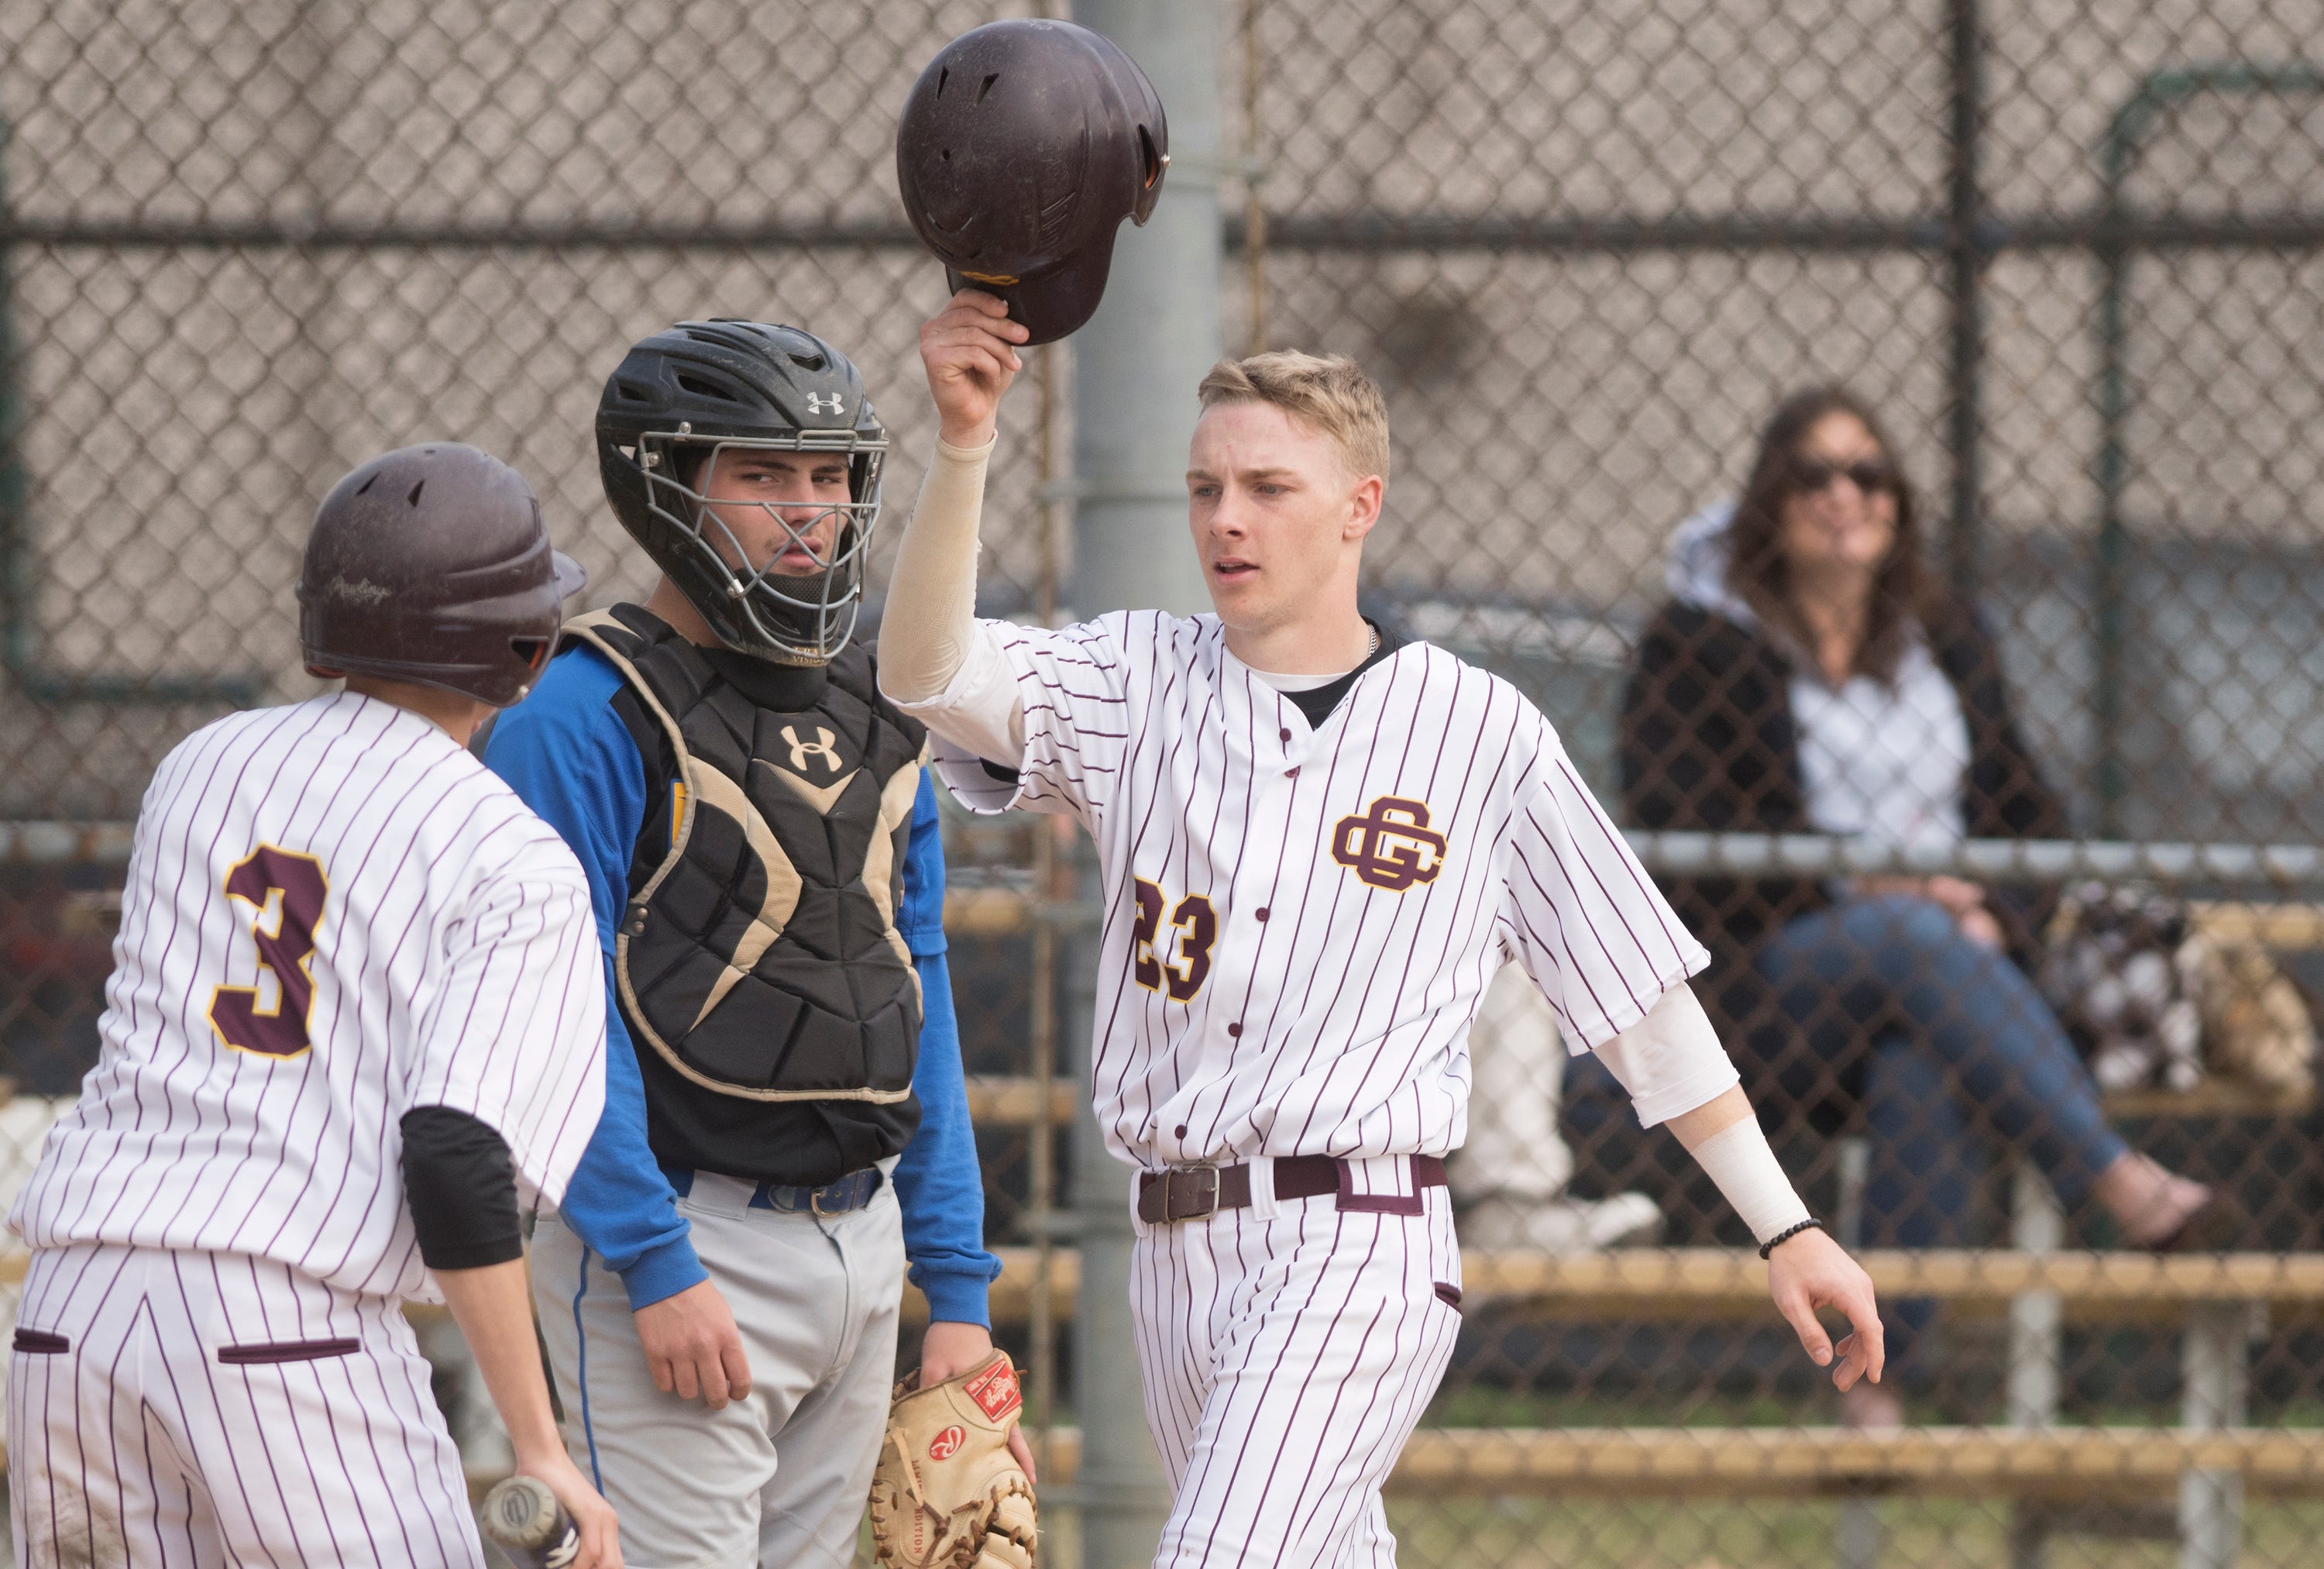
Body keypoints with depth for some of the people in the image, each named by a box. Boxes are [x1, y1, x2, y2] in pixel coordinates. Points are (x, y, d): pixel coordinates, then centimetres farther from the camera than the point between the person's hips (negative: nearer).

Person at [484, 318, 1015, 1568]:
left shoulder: (873, 717, 14)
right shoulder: (589, 717, -9)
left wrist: (956, 1288, 11)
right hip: (680, 1230, -7)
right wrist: (656, 1266, -21)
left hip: (859, 1255, 7)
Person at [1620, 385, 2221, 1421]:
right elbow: (1680, 830, -7)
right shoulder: (1698, 645, 5)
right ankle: (2120, 1184, -42)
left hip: (1948, 949, 3)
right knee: (1910, 943, -37)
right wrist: (1860, 880, -16)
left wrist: (1995, 915, -6)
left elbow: (2030, 818, 18)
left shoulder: (1946, 640, 19)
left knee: (1920, 1069, -35)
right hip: (1769, 978, -3)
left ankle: (1878, 1376, -39)